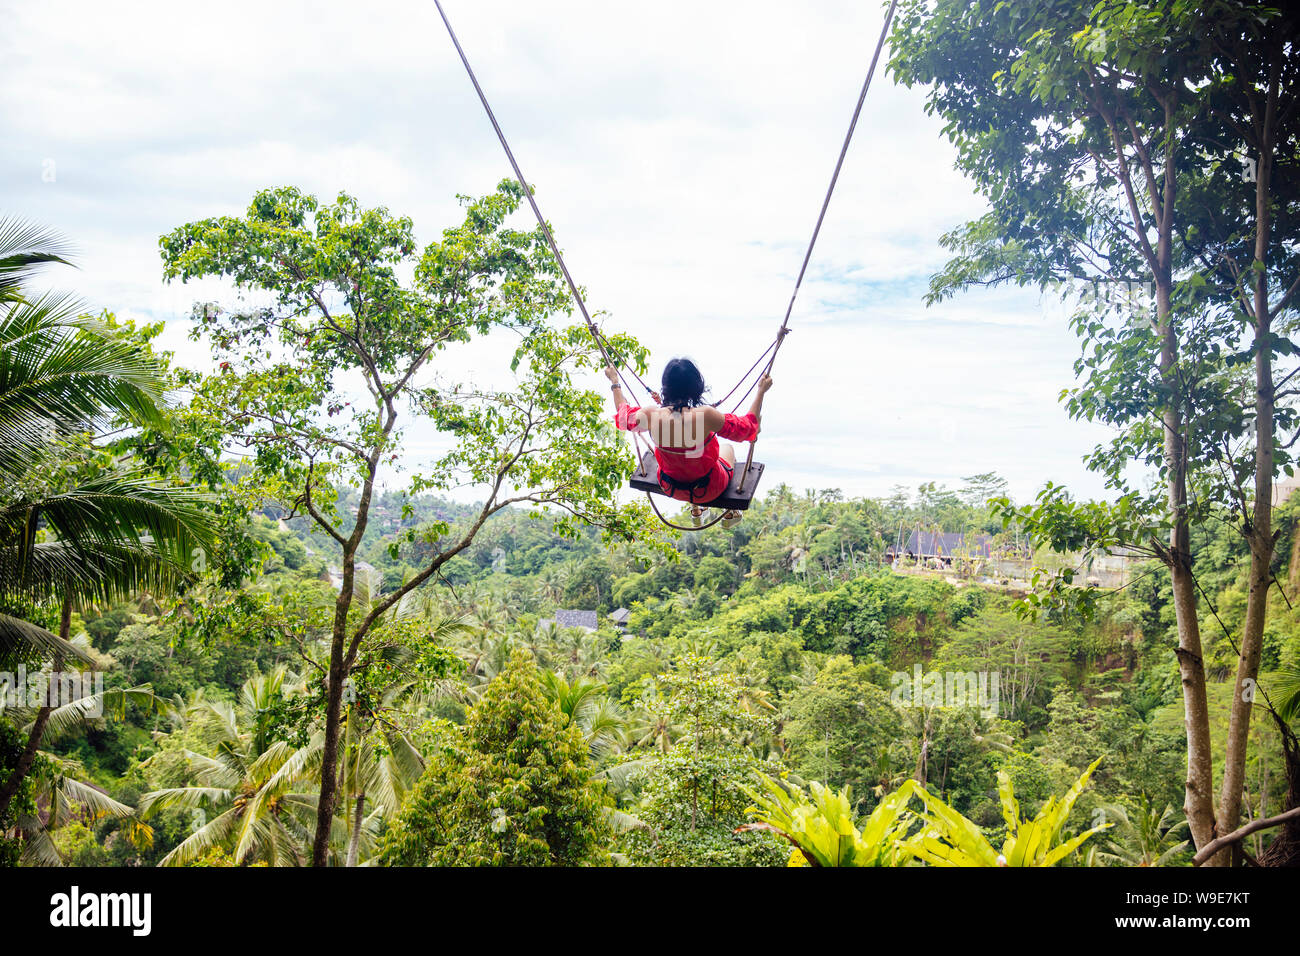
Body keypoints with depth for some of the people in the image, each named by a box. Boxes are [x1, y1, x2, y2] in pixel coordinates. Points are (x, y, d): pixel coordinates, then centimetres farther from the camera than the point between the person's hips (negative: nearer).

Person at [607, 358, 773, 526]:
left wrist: (614, 381, 12)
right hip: (708, 490, -3)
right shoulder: (705, 415, -34)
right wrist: (761, 391, -8)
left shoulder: (650, 416, -25)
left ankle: (695, 510, 55)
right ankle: (729, 513, 48)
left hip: (669, 487, 3)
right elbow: (747, 428, -18)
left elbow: (623, 416, -1)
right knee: (727, 449, 31)